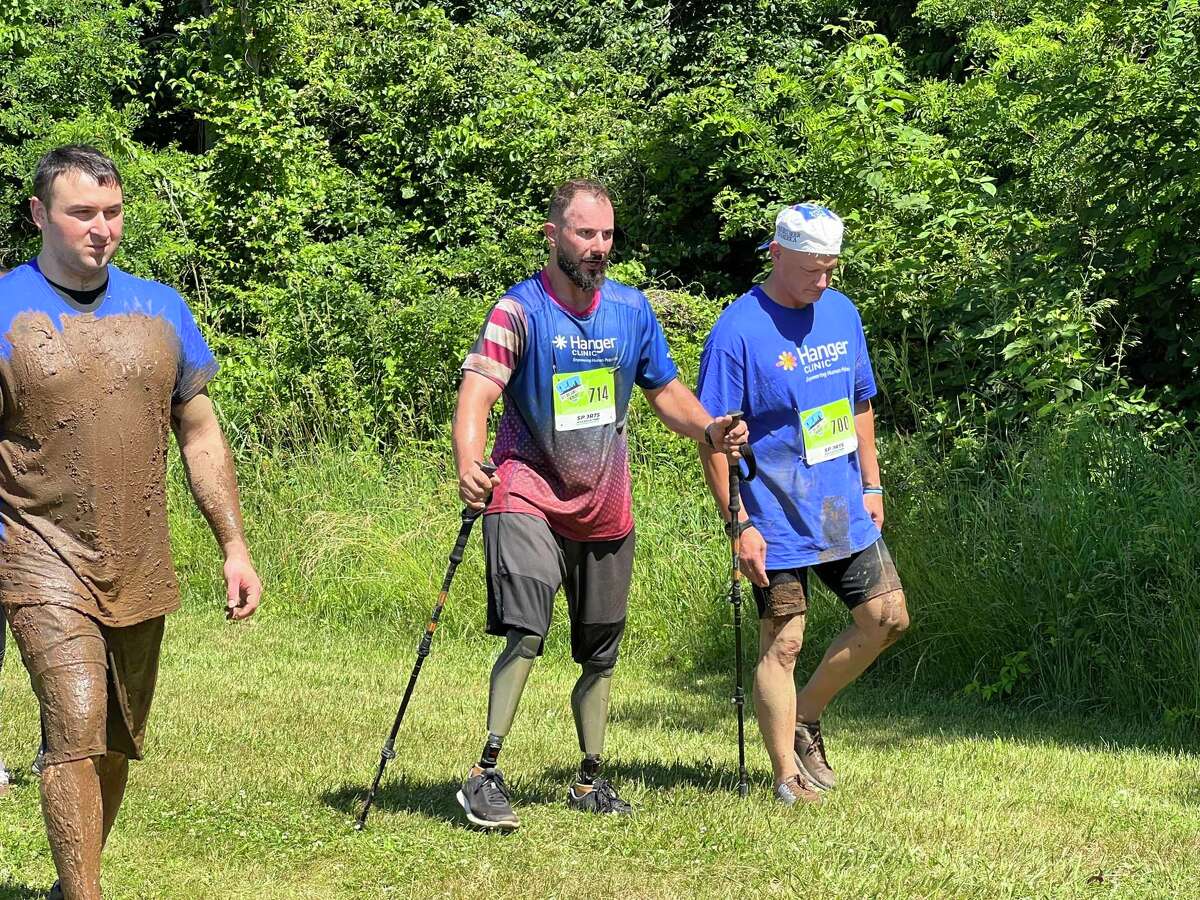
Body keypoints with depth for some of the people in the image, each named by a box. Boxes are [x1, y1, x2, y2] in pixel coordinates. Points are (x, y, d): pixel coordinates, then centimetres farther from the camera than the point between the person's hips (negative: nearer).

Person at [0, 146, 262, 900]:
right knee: (76, 726, -18)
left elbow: (200, 435, 14)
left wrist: (234, 546, 9)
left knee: (119, 744, 11)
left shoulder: (160, 308, 8)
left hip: (141, 569, 5)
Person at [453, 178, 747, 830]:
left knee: (600, 654, 14)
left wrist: (710, 431, -7)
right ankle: (485, 776, -16)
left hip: (605, 508, 5)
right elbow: (477, 392, -25)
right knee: (525, 635, -22)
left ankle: (590, 781, 30)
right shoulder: (519, 311, -13)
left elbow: (665, 391, 14)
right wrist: (468, 467, -44)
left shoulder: (632, 310, 3)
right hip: (530, 497, -5)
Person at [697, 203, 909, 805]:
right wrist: (739, 525, -18)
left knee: (887, 619, 8)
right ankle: (789, 777, 8)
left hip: (845, 511, 7)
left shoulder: (842, 313, 6)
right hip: (777, 522, -7)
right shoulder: (738, 332, -15)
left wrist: (871, 486, 14)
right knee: (781, 645, -2)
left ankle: (804, 718, 24)